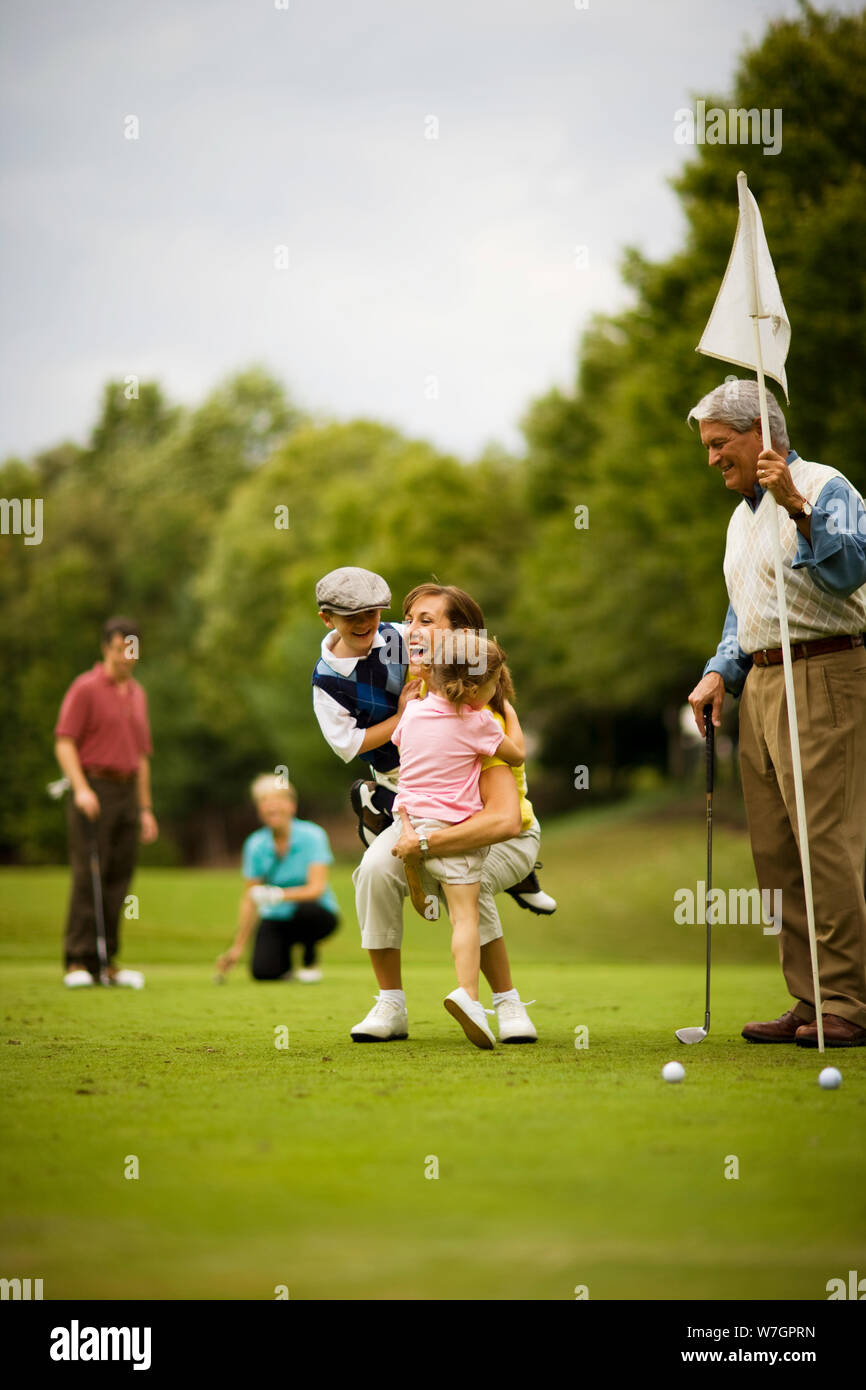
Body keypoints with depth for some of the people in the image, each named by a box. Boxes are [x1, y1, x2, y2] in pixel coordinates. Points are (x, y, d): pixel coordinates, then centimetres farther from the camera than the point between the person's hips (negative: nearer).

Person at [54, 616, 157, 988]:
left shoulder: (137, 694, 19)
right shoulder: (85, 688, -2)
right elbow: (64, 743, -9)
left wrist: (146, 809, 18)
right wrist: (81, 788, -21)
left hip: (127, 793, 6)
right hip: (93, 793, -6)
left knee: (117, 881, 4)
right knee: (87, 878, -9)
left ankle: (107, 962, 8)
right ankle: (78, 962, -8)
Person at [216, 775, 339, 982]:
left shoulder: (311, 835, -15)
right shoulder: (256, 844, -6)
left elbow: (317, 887, -23)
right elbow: (249, 900, -1)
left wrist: (279, 895, -40)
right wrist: (238, 947, -3)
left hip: (317, 914, -2)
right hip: (277, 919, 2)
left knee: (305, 909, -37)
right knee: (263, 970, -24)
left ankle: (310, 961, -8)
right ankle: (285, 958, 13)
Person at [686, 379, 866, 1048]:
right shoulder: (744, 515, 22)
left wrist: (799, 508, -31)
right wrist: (720, 672, 12)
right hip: (760, 683, 9)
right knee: (776, 849, 5)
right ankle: (809, 1001, 9)